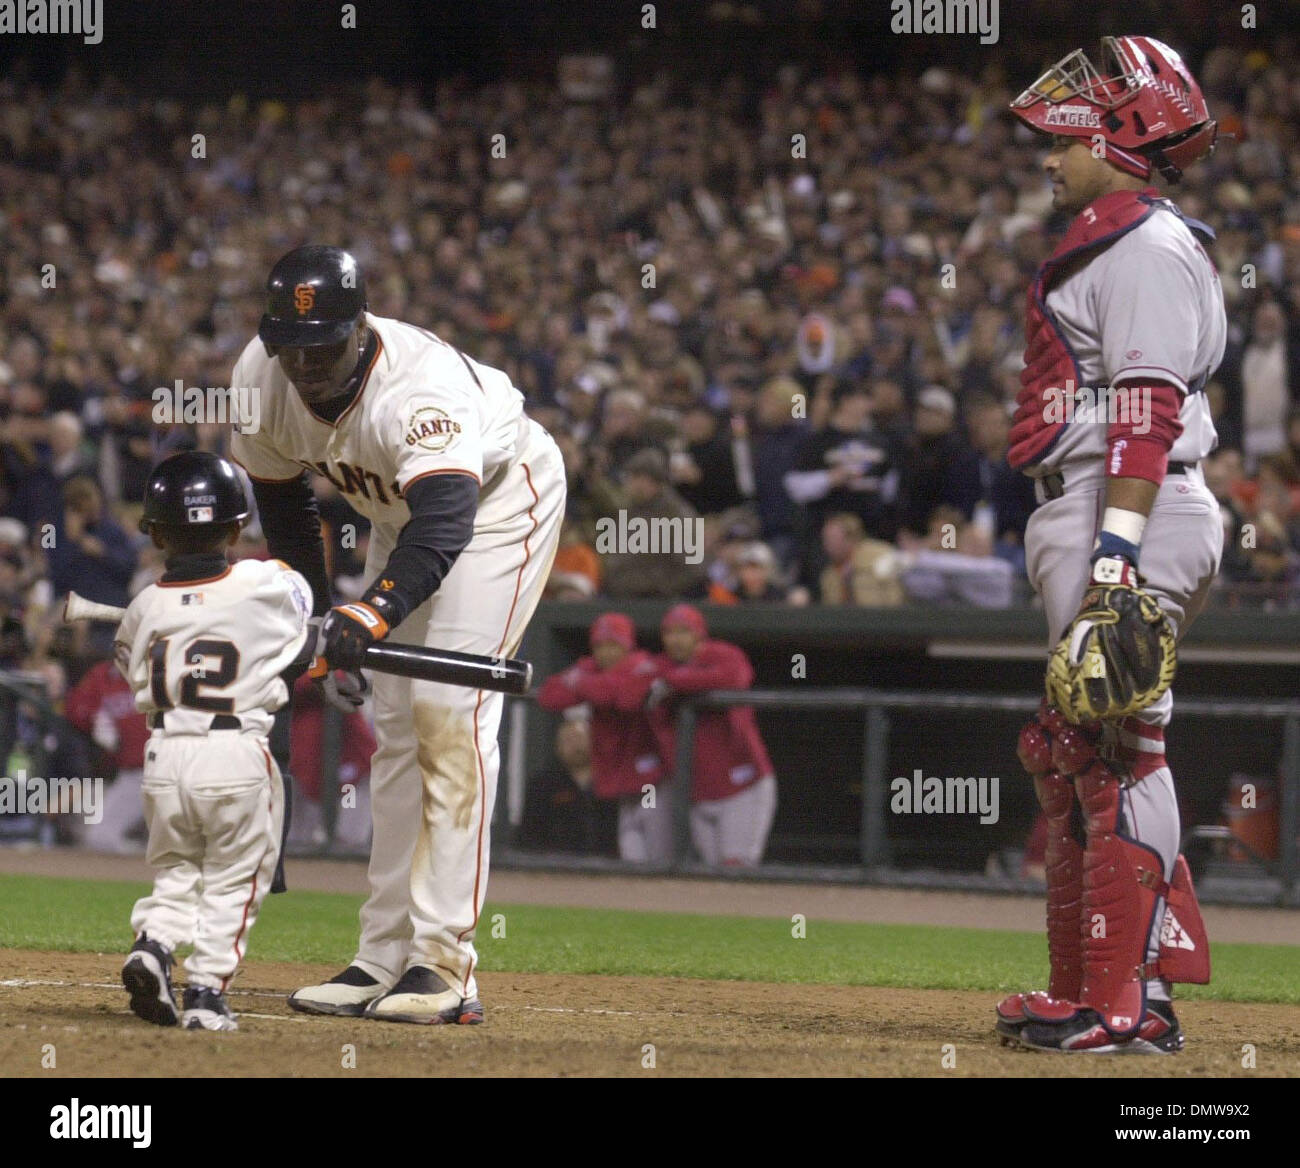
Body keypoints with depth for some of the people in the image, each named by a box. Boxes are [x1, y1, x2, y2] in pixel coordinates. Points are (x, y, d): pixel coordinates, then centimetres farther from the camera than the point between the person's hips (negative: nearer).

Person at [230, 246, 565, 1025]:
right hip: (399, 512, 7)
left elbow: (444, 524, -53)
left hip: (503, 498, -7)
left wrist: (374, 613, -67)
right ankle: (386, 960, 8)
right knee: (396, 723, 4)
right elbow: (281, 499, -1)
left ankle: (445, 966, -21)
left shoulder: (422, 388, -40)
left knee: (449, 712, -18)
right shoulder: (260, 378, -20)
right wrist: (315, 620, -6)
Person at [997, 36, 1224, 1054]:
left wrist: (1115, 555, -26)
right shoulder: (1110, 247, 23)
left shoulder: (1148, 250, -10)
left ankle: (1130, 1005, -14)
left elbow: (1147, 416, -20)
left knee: (1118, 752, -13)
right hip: (1083, 519, 11)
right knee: (1072, 753, 14)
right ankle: (1084, 989, 20)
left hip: (1136, 516, -11)